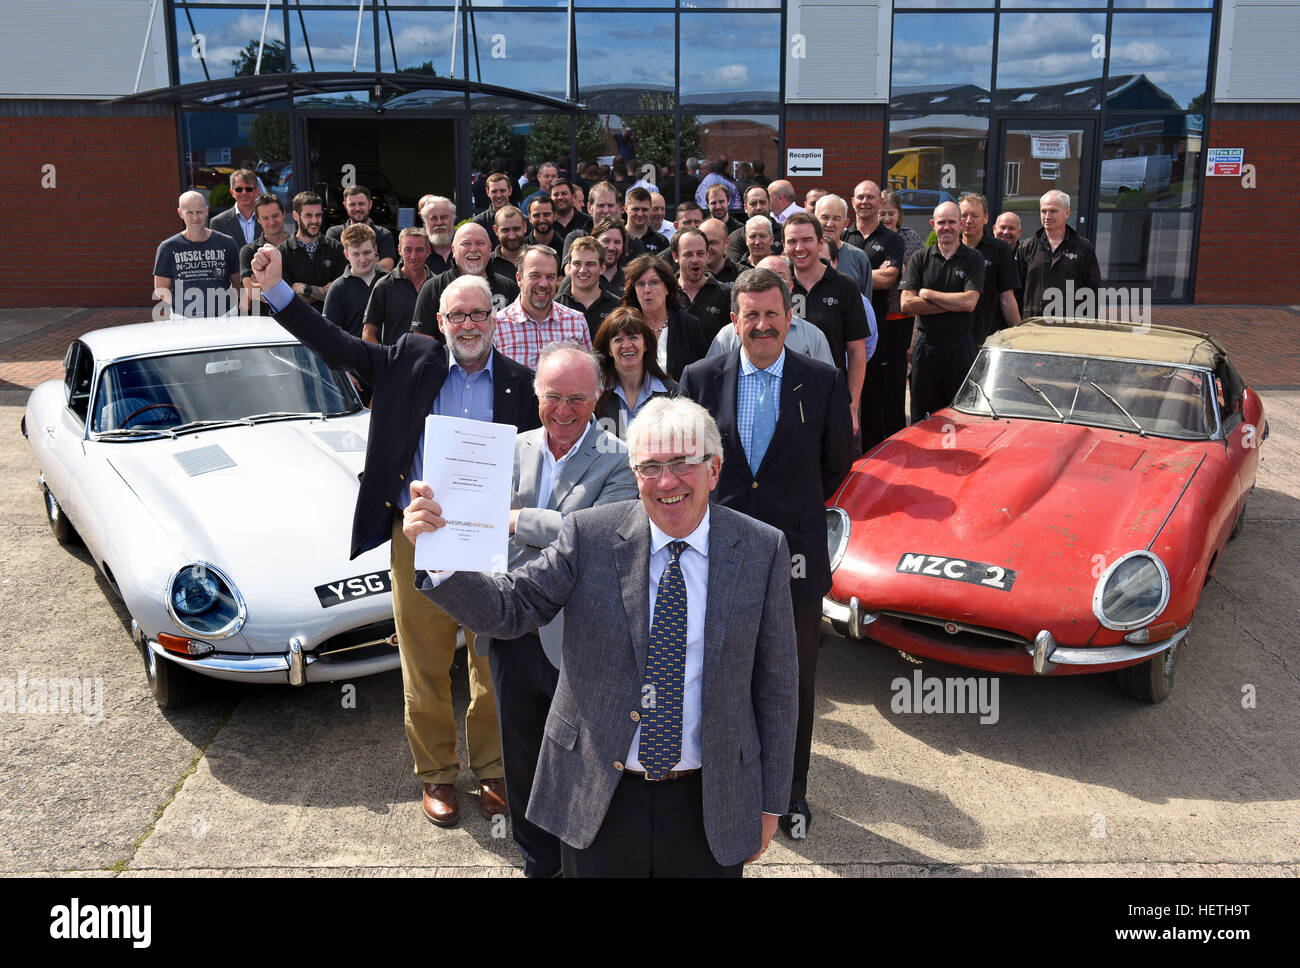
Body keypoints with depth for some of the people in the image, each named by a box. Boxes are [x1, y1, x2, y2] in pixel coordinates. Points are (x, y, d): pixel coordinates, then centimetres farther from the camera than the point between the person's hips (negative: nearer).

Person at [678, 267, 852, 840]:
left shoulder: (823, 383, -3)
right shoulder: (700, 379, -2)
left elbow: (837, 462, 9)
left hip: (794, 558, 0)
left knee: (795, 681, 13)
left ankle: (792, 792, 32)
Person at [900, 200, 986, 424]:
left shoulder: (973, 259, 2)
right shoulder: (920, 258, 6)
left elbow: (969, 302, -11)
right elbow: (907, 304, -5)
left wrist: (928, 294, -5)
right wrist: (953, 304, -9)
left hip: (961, 347, -1)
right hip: (926, 345, 1)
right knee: (922, 418, 6)